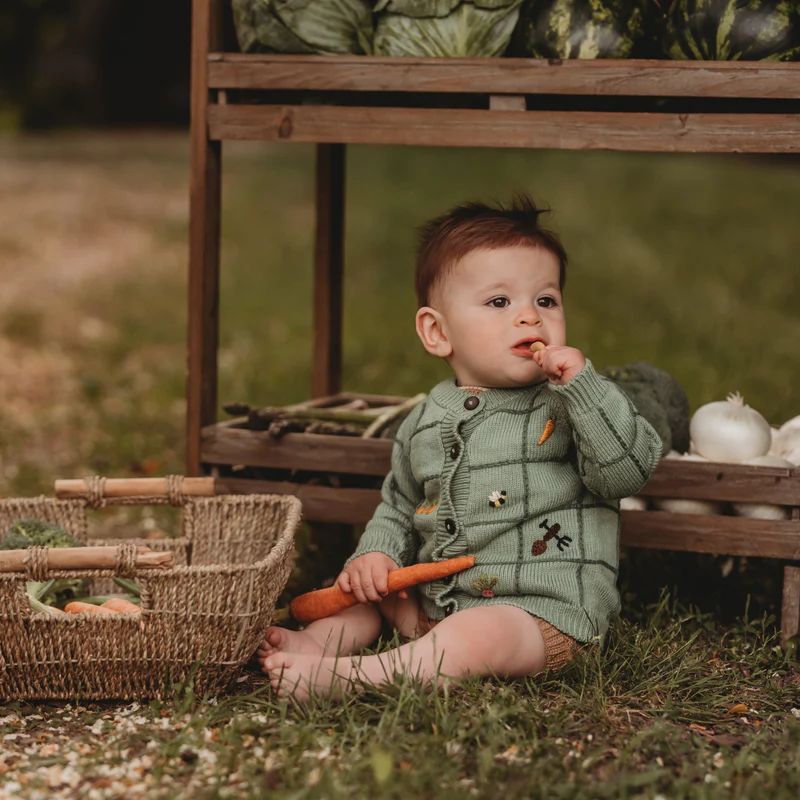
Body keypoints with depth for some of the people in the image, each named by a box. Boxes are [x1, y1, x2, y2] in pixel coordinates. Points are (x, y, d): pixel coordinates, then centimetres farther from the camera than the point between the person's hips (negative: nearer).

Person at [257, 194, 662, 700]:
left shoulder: (571, 405, -4)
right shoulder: (427, 422, 11)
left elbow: (630, 469, -18)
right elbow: (400, 506, 23)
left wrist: (582, 383, -24)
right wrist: (377, 552, 3)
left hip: (546, 614, -7)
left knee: (475, 635, -34)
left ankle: (349, 677, -40)